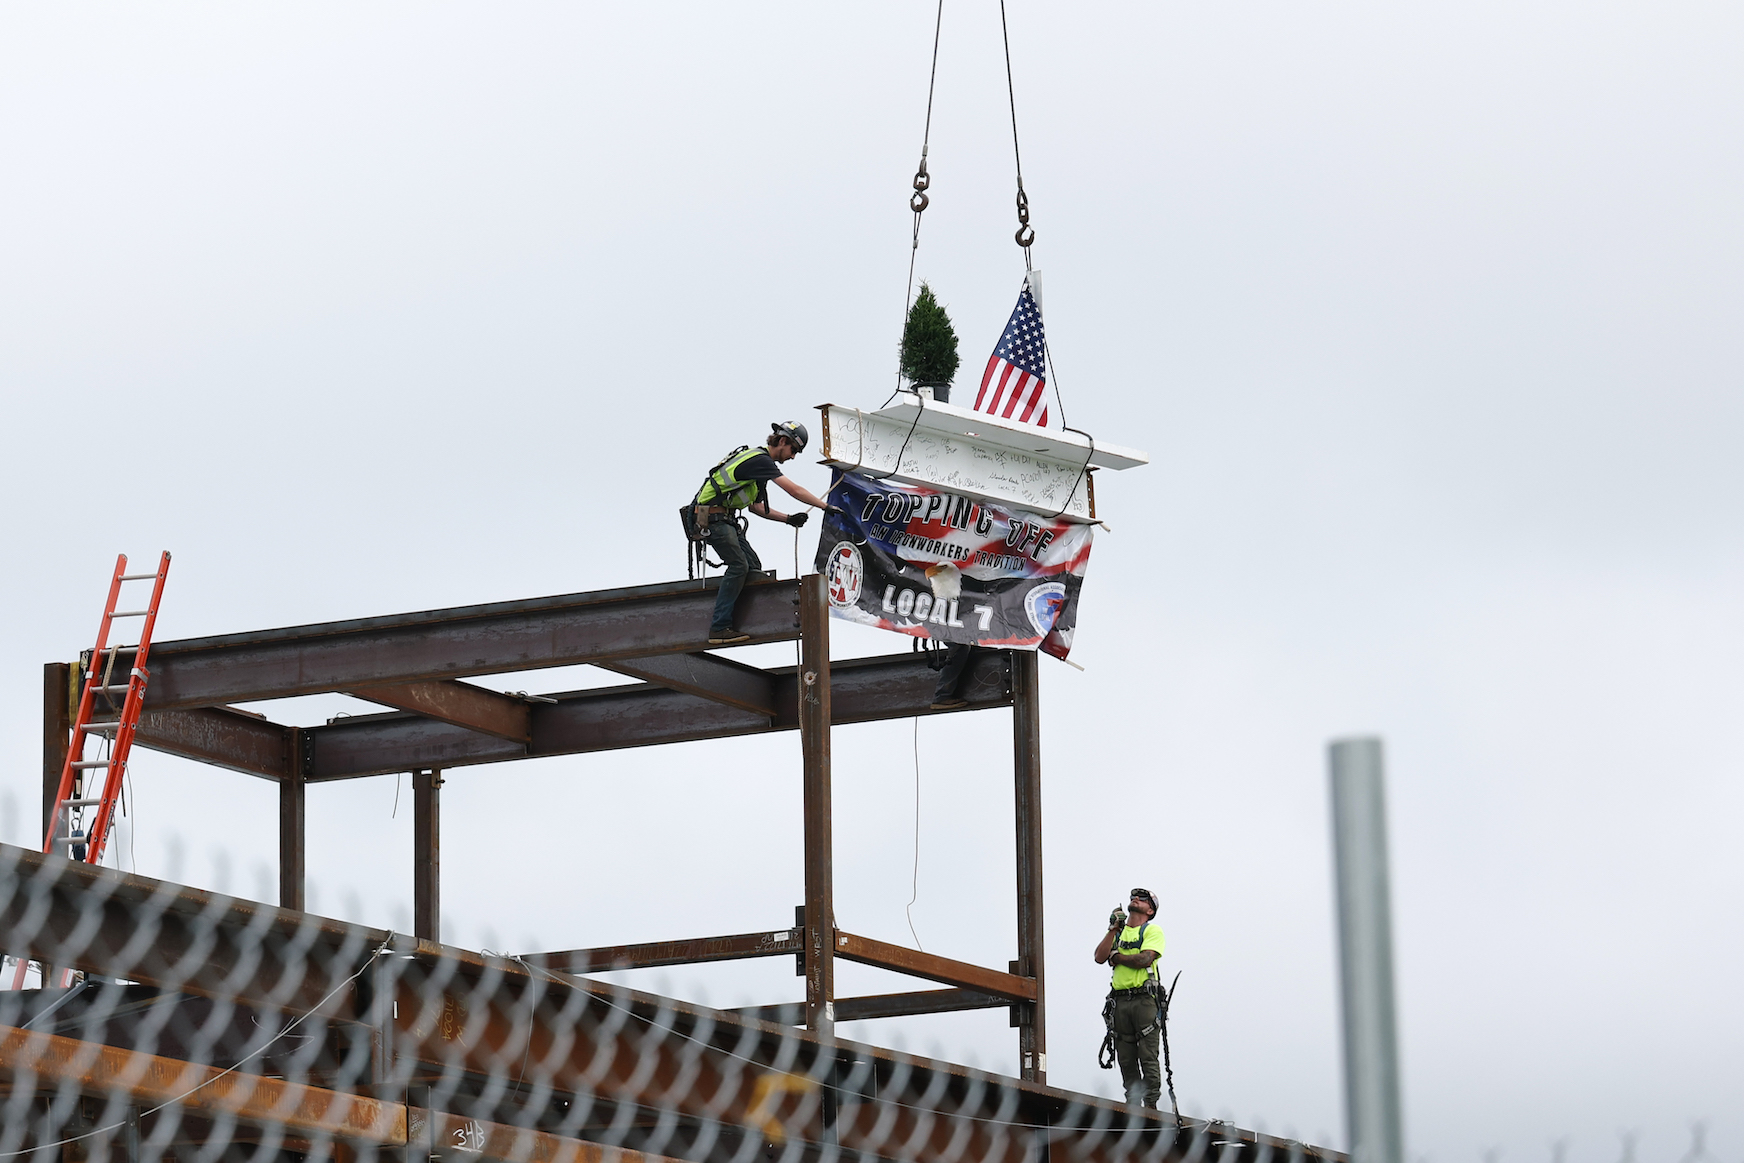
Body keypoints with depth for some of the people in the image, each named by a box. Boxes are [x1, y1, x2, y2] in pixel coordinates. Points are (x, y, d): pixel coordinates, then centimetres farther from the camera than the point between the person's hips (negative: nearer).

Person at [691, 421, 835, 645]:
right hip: (712, 516, -10)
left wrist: (788, 519, 12)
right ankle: (719, 629, -16)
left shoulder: (759, 461, 18)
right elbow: (794, 490, -19)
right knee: (739, 566, -15)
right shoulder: (760, 460, -15)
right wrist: (826, 506, -12)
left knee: (753, 566, 4)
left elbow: (755, 507, 20)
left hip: (724, 518, 10)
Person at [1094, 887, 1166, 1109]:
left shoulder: (1152, 931, 5)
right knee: (1126, 1058, 2)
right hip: (1120, 1000, 5)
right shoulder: (1118, 932, 20)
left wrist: (1116, 957, 1)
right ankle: (1132, 1102, 5)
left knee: (1147, 1056, -9)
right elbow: (1100, 957, 6)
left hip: (1145, 999, -5)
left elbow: (1144, 959, -11)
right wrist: (1113, 929, 1)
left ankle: (1151, 1103, -10)